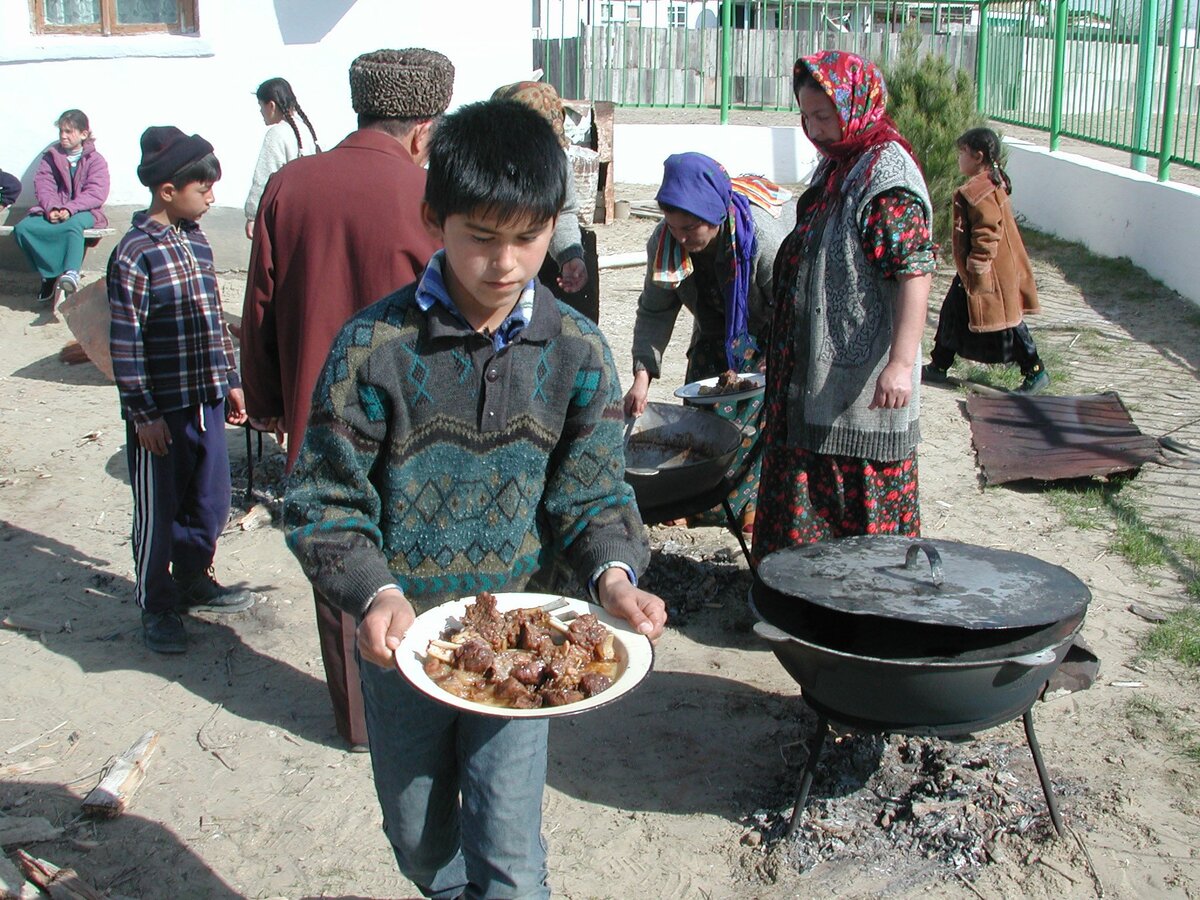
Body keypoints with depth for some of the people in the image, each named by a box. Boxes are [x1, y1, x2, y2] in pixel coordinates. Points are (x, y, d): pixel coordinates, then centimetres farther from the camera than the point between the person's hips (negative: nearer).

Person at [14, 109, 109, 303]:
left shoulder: (95, 160, 3)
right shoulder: (51, 156, 13)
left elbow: (96, 194, -10)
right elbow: (43, 185, 1)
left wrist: (70, 209, -24)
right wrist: (51, 208, -20)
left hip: (83, 212, -4)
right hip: (52, 210, 4)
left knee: (73, 224, -41)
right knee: (22, 228, -23)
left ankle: (72, 274, -53)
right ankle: (50, 274, -21)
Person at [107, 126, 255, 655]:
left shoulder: (197, 243, 8)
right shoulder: (135, 255, -15)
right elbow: (125, 344, -15)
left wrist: (230, 382, 16)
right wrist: (143, 414, -15)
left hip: (205, 403, 7)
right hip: (160, 412, -7)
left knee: (210, 504, 17)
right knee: (158, 514, 7)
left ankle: (194, 581, 37)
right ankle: (157, 607, 22)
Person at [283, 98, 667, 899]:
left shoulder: (578, 352, -6)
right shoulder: (375, 346, -14)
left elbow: (592, 491, -2)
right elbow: (325, 502, -10)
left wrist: (612, 571, -22)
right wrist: (375, 594, -27)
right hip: (402, 643, 0)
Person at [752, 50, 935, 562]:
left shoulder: (887, 178, -16)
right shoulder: (837, 165, 14)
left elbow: (916, 272, -24)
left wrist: (902, 363, -32)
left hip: (862, 380, -10)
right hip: (817, 373, 10)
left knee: (861, 496, -1)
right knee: (809, 483, 16)